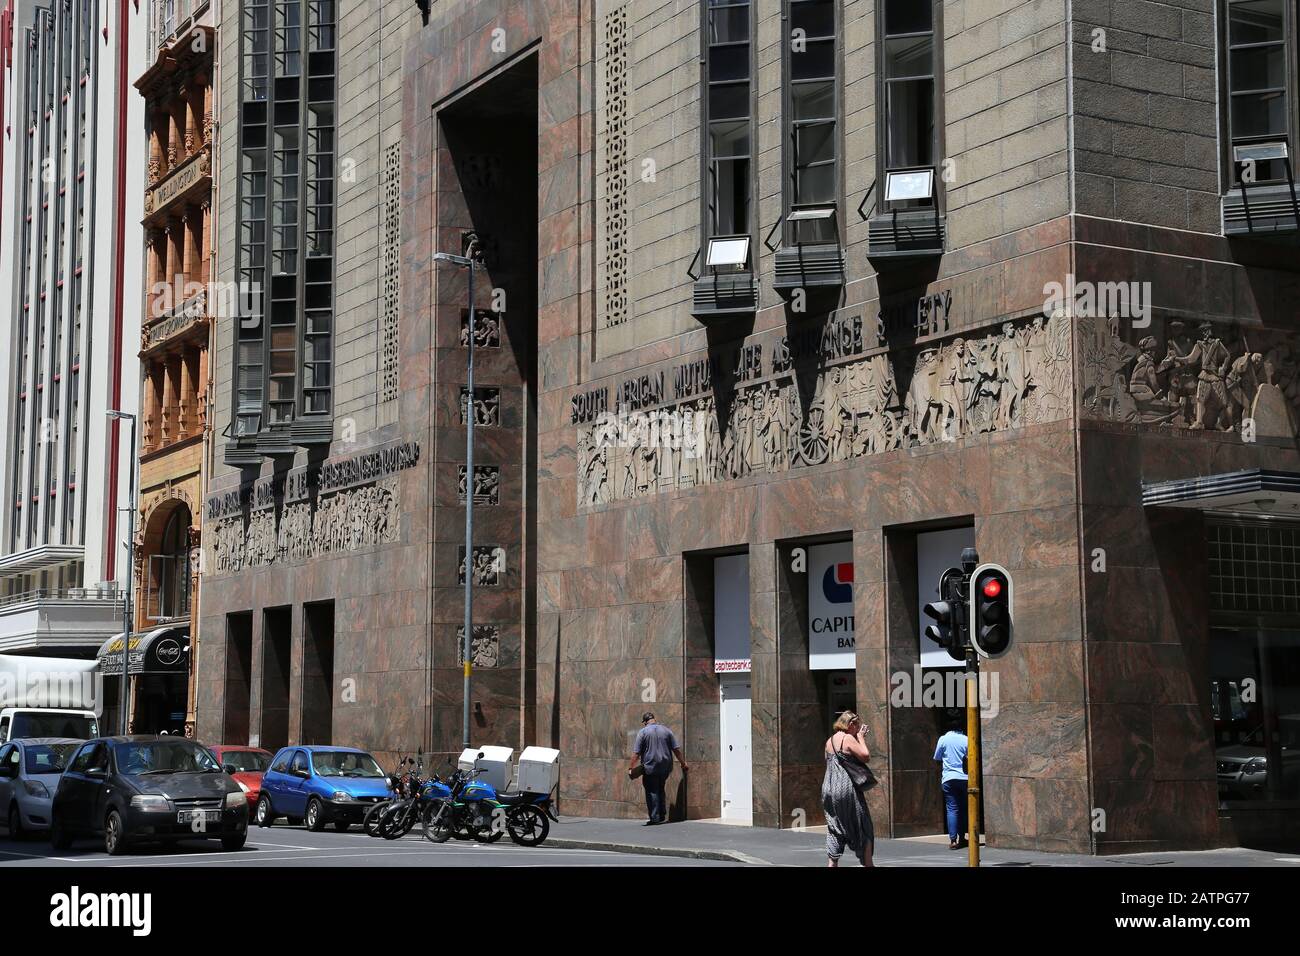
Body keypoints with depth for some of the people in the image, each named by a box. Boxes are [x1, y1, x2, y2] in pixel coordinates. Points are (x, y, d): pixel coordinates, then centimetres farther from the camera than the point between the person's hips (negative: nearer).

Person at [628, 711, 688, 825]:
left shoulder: (643, 732, -4)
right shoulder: (666, 730, 8)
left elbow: (636, 753, -8)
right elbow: (676, 749, 8)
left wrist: (630, 767, -3)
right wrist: (683, 763, 17)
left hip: (650, 767, -5)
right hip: (666, 767, 5)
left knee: (652, 792, 0)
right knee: (661, 790, 18)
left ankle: (655, 818, -5)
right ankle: (662, 816, 19)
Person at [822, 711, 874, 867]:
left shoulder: (829, 741, 15)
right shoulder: (848, 738, -8)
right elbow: (866, 756, -15)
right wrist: (861, 739, 1)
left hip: (828, 790, 7)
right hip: (847, 789, -7)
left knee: (834, 830, 9)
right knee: (863, 829, 7)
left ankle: (832, 863, 1)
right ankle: (868, 863, 12)